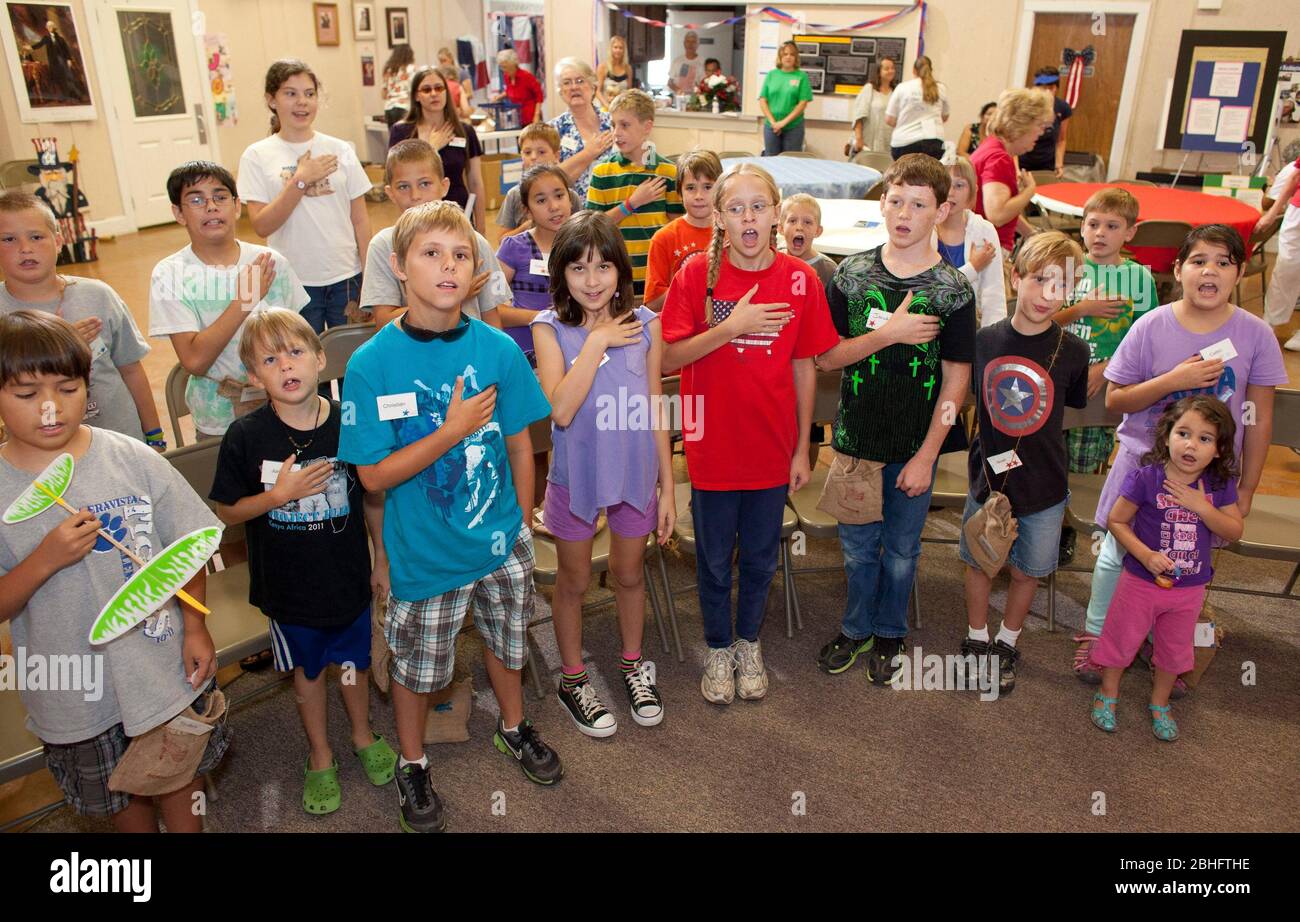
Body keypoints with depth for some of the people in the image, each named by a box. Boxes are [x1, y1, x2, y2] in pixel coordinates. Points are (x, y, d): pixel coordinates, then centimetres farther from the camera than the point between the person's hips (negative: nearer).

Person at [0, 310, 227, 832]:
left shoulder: (132, 459, -11)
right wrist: (46, 559, -25)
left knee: (180, 774, 20)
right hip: (74, 689, 1)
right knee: (123, 799, 22)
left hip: (164, 665, 0)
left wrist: (195, 626, -2)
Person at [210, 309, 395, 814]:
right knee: (307, 670, 19)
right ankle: (320, 755, 42)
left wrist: (382, 560, 6)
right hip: (288, 586, 0)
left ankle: (363, 735, 48)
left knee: (354, 660, 20)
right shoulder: (246, 436, -16)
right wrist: (278, 495, -24)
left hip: (349, 577, 1)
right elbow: (226, 511, -6)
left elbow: (373, 498, -1)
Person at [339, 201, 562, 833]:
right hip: (424, 553, -2)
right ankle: (412, 765, 44)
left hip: (501, 541, 3)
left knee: (506, 640, 23)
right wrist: (453, 431, -24)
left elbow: (520, 446, 0)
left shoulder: (499, 349, -11)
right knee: (416, 664, 16)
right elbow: (373, 475, -17)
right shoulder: (372, 363, -17)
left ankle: (513, 728, 53)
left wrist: (521, 526, 6)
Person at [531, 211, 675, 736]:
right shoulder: (551, 328, -12)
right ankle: (573, 678, 37)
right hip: (576, 476, -1)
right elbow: (561, 409, -25)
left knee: (629, 575, 20)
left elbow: (656, 411, -1)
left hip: (635, 474, 2)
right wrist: (597, 341, -24)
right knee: (574, 581, 16)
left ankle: (633, 664, 44)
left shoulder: (644, 324, -7)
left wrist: (667, 487, 1)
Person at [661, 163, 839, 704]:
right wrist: (731, 327, -24)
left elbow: (804, 367, 1)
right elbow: (667, 359, -12)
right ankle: (718, 650, 37)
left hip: (772, 448, 2)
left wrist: (803, 448, 3)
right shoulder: (697, 274, -10)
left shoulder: (799, 280, -5)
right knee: (714, 561, 15)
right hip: (713, 448, -1)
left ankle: (749, 644, 42)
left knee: (760, 558, 18)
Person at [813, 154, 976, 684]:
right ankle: (857, 629, 36)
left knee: (901, 550, 14)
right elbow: (825, 357, -7)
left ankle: (889, 634, 36)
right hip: (857, 437, 1)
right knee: (858, 545, 14)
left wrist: (926, 455, -9)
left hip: (916, 445, -1)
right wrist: (888, 333, -21)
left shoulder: (953, 290, -8)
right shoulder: (851, 274, -4)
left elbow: (956, 380, -6)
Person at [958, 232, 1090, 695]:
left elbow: (1075, 403, 4)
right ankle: (976, 640, 37)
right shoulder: (985, 339, -9)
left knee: (1026, 571, 15)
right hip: (988, 478, 0)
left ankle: (1006, 645, 38)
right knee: (979, 563, 15)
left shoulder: (1072, 350, -11)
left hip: (1044, 486, 0)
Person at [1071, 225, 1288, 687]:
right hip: (1143, 462, -1)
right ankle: (1094, 635, 32)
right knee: (1117, 553, 11)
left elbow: (1259, 419, -1)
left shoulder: (1256, 334, -8)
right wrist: (1173, 380, -23)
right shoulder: (1151, 327, -11)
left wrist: (1247, 487, 2)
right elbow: (1114, 400, -8)